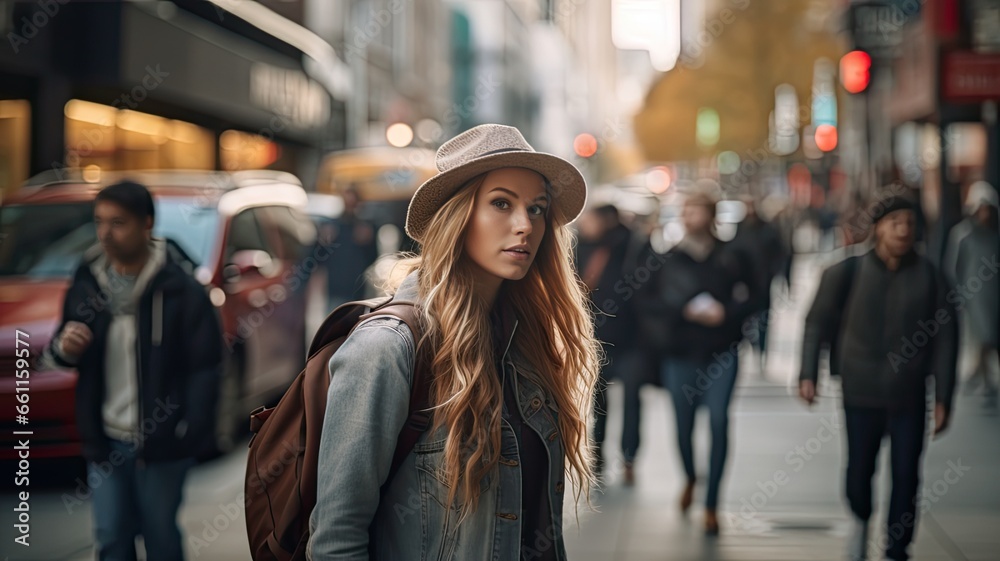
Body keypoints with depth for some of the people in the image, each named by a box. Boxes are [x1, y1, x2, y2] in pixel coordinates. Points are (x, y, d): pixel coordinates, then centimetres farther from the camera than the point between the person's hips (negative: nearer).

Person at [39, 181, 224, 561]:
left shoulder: (179, 289, -12)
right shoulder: (86, 284, 3)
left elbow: (206, 367, -12)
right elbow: (58, 356, 16)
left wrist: (190, 430, -18)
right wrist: (64, 349, -9)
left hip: (160, 444, -4)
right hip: (105, 440, 4)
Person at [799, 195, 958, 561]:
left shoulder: (929, 277, -3)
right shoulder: (849, 273, -4)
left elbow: (945, 340, 0)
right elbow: (818, 322, 2)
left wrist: (943, 398, -2)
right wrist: (808, 373, -5)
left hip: (909, 398, 0)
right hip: (861, 394, 0)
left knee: (906, 476, 0)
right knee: (859, 471, 7)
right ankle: (861, 520, 39)